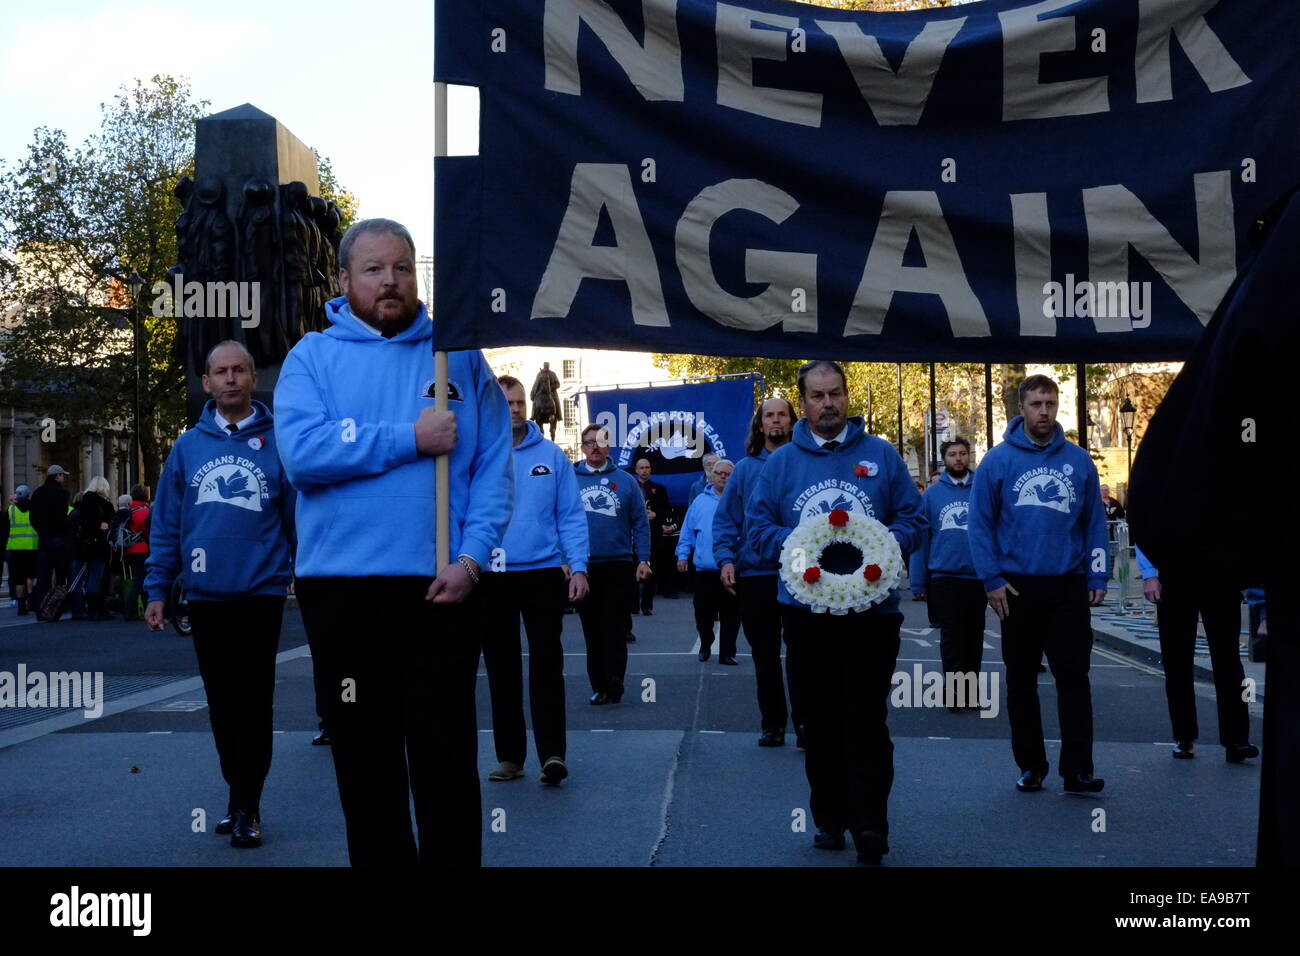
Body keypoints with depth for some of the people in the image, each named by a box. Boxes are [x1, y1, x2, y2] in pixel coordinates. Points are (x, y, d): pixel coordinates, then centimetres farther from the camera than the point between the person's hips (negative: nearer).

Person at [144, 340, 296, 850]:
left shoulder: (277, 442, 0)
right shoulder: (188, 446, 7)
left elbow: (300, 516, 2)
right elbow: (166, 523, 8)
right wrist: (157, 588, 4)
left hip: (260, 592, -3)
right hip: (204, 596, 3)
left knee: (253, 703, -1)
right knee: (221, 702, 12)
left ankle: (245, 806, 7)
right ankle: (240, 795, 26)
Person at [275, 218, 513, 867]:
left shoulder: (458, 354, 7)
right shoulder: (313, 357, 5)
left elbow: (494, 464, 0)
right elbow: (301, 452, -13)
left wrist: (472, 557, -12)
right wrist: (409, 440, -14)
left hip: (440, 585, 0)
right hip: (341, 587, 1)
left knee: (447, 757, 5)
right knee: (364, 757, 12)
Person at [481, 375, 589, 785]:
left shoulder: (551, 455, 2)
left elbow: (571, 515, 2)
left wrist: (578, 566, -6)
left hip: (543, 573, -1)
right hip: (491, 578, 1)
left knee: (546, 664, -4)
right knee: (501, 669, 9)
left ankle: (552, 753, -3)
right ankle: (509, 755, 18)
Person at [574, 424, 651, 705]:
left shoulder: (625, 480, 3)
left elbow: (640, 523, 3)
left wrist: (643, 559, -5)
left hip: (619, 565, -1)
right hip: (583, 566, 1)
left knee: (615, 629, 0)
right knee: (592, 629, 8)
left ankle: (614, 680, 1)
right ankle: (599, 686, 16)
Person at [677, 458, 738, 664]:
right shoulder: (700, 501, 9)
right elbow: (688, 531, 10)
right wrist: (682, 554, 4)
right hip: (704, 568, 2)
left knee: (731, 614, 2)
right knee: (703, 613, 9)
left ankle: (727, 653, 11)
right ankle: (705, 646, 29)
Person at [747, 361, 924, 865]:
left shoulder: (881, 455, 5)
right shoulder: (782, 461, 7)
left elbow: (912, 519, 5)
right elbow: (757, 526, 4)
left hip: (872, 610, -1)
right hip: (806, 610, 2)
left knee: (867, 720, -3)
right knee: (821, 720, 9)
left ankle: (870, 824, 3)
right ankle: (829, 818, 21)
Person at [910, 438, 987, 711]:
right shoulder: (931, 493, 2)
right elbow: (921, 538, 2)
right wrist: (919, 582, -1)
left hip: (978, 577, 1)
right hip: (943, 577, -1)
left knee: (974, 637, 10)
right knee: (952, 638, 1)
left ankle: (970, 692, 21)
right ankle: (954, 691, 6)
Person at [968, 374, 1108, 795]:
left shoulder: (1078, 460, 5)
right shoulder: (998, 460, -1)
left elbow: (1095, 521, 8)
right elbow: (981, 523, -2)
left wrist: (1098, 577, 0)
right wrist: (992, 579, -9)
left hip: (1069, 586, 1)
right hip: (1017, 586, -1)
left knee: (1074, 677, -1)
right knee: (1021, 681, 8)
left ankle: (1077, 769, 3)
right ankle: (1031, 766, 20)